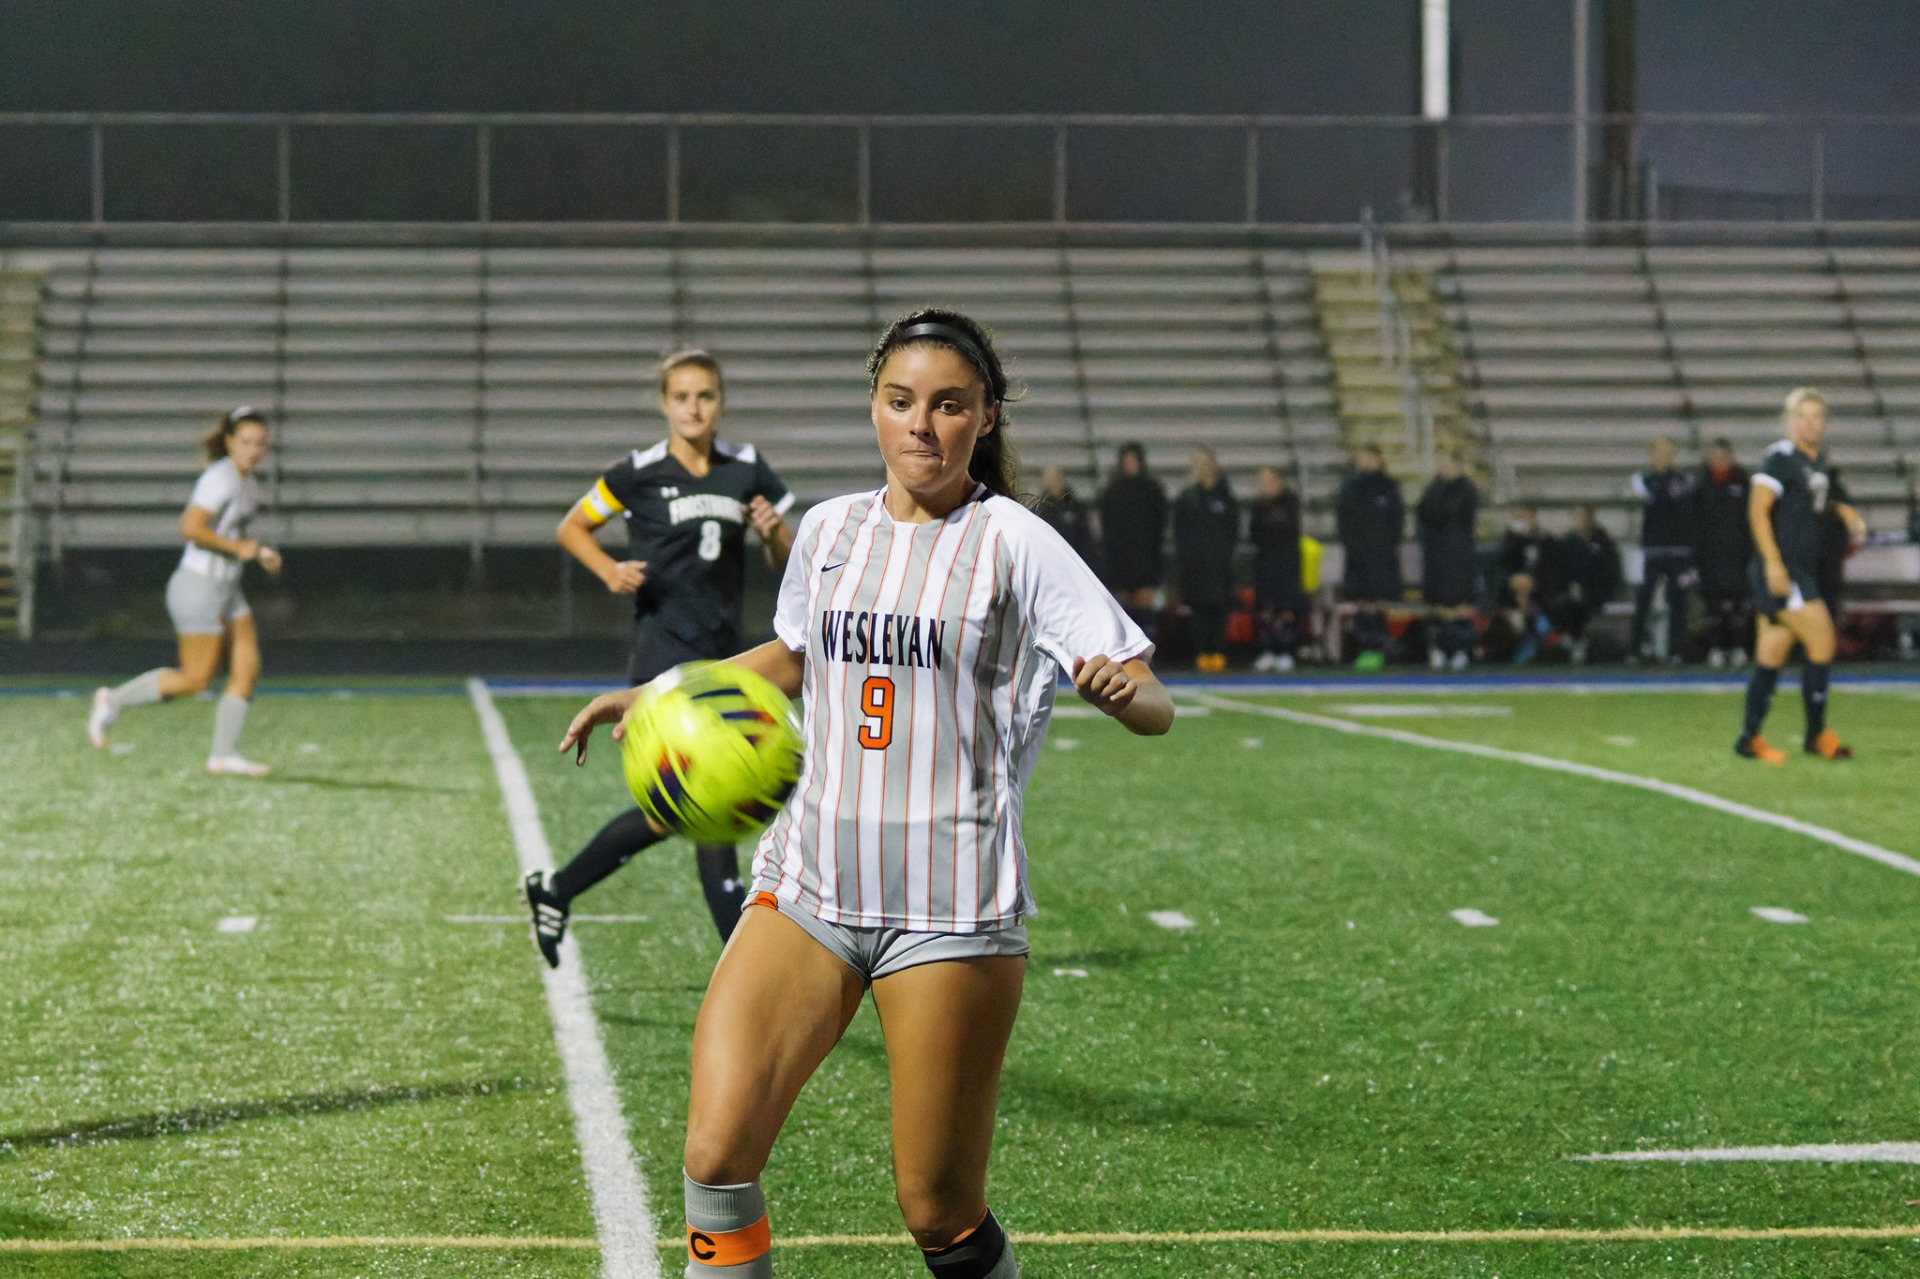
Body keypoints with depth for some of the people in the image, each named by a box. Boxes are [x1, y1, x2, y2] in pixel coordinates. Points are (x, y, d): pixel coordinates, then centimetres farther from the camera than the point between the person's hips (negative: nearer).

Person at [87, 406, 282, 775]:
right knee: (196, 679, -4)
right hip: (200, 587, -9)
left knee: (247, 671, 3)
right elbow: (191, 528, -26)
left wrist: (260, 553, 10)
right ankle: (114, 701, 10)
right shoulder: (221, 478, -17)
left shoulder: (248, 484, 12)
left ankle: (224, 755, 8)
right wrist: (236, 548, -20)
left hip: (226, 592, 9)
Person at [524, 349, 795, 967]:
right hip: (664, 651, -6)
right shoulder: (639, 473, -5)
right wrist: (610, 570, -10)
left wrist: (773, 532, -9)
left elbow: (786, 562, 12)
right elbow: (569, 528, 7)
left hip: (720, 655, 6)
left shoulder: (747, 470, 6)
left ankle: (555, 890, 27)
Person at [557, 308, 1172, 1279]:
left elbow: (1152, 707, -8)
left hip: (950, 907, -4)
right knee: (716, 1152, -13)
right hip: (810, 882, 4)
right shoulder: (828, 530, 10)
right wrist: (657, 698, 24)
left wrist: (1123, 690, -30)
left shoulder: (1014, 542, -3)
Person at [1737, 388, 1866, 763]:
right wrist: (1773, 562, -23)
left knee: (1771, 656, 9)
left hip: (1803, 571, 9)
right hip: (1781, 571, -9)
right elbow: (1758, 510, -17)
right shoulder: (1781, 458, -11)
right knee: (1822, 642, -11)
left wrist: (1842, 509, 15)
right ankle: (1817, 735, -3)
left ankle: (1749, 737, 13)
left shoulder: (1819, 460, 15)